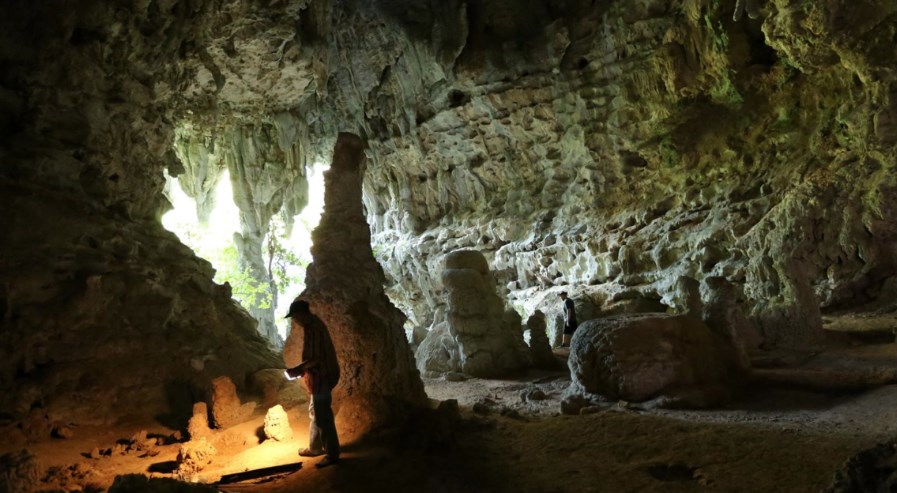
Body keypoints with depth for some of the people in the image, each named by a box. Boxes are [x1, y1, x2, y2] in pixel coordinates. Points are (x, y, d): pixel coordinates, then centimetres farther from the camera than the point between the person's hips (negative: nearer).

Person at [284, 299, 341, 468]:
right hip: (319, 376, 11)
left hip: (321, 377, -11)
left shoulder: (312, 328, -21)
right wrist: (302, 369, 14)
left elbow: (316, 358, -24)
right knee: (315, 413, 20)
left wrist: (298, 369, -16)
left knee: (323, 416, -4)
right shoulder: (312, 324, 11)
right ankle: (315, 447, 33)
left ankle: (332, 455, 4)